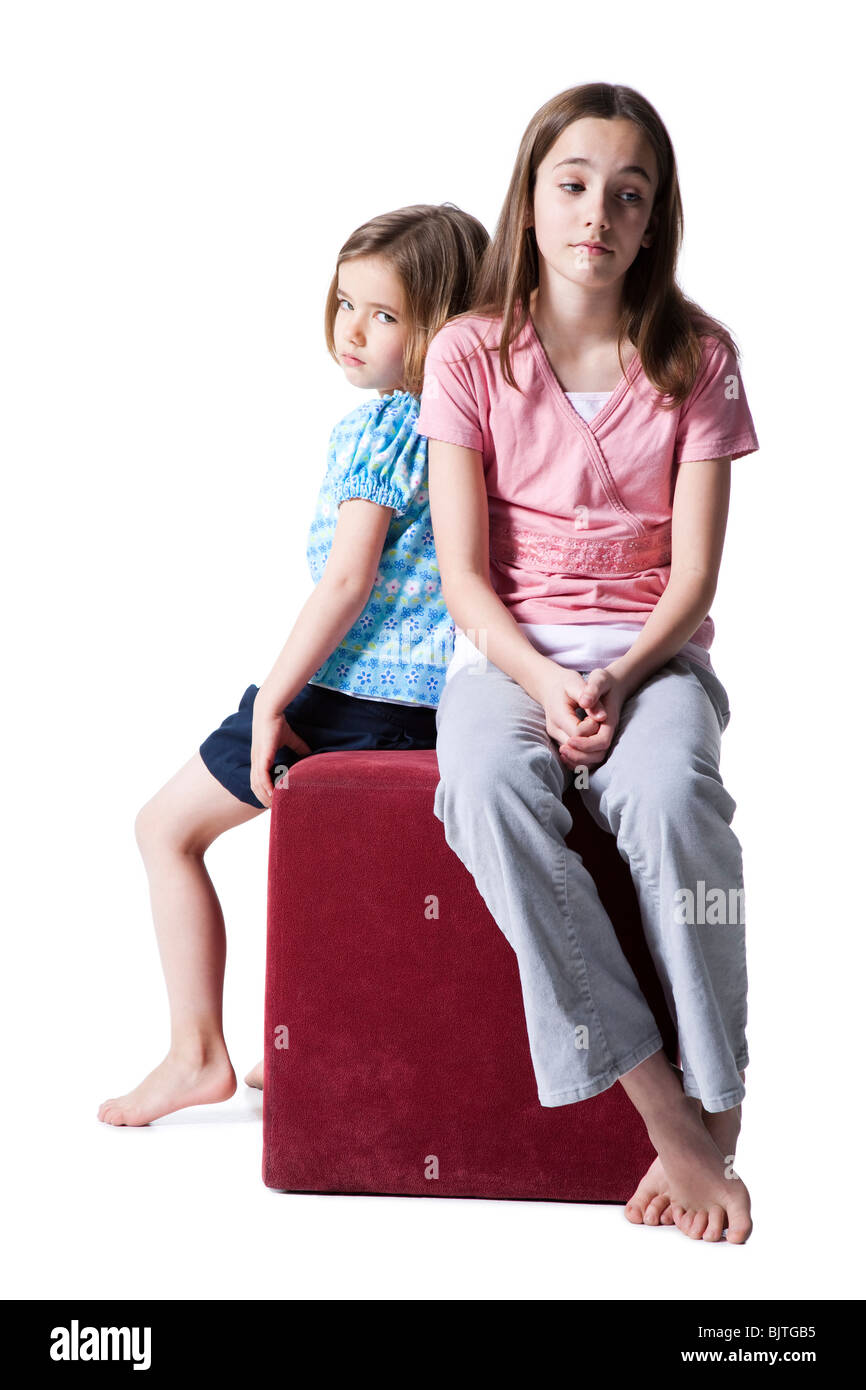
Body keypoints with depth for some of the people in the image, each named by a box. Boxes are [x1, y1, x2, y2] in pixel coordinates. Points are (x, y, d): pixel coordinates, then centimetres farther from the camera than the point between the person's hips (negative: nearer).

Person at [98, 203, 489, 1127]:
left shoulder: (375, 428, -15)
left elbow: (347, 579, -22)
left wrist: (273, 700, -17)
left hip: (359, 692, -9)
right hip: (434, 695, 9)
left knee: (167, 826, 5)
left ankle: (197, 1054, 7)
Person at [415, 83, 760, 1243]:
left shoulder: (696, 358, 3)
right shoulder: (470, 354, 2)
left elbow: (693, 573, -2)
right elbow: (464, 573, -3)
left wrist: (621, 678, -19)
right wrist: (544, 684, -19)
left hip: (653, 647, 0)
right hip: (505, 647, 0)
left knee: (670, 796, -35)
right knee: (489, 794, -34)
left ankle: (713, 1111, -20)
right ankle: (665, 1113, -28)